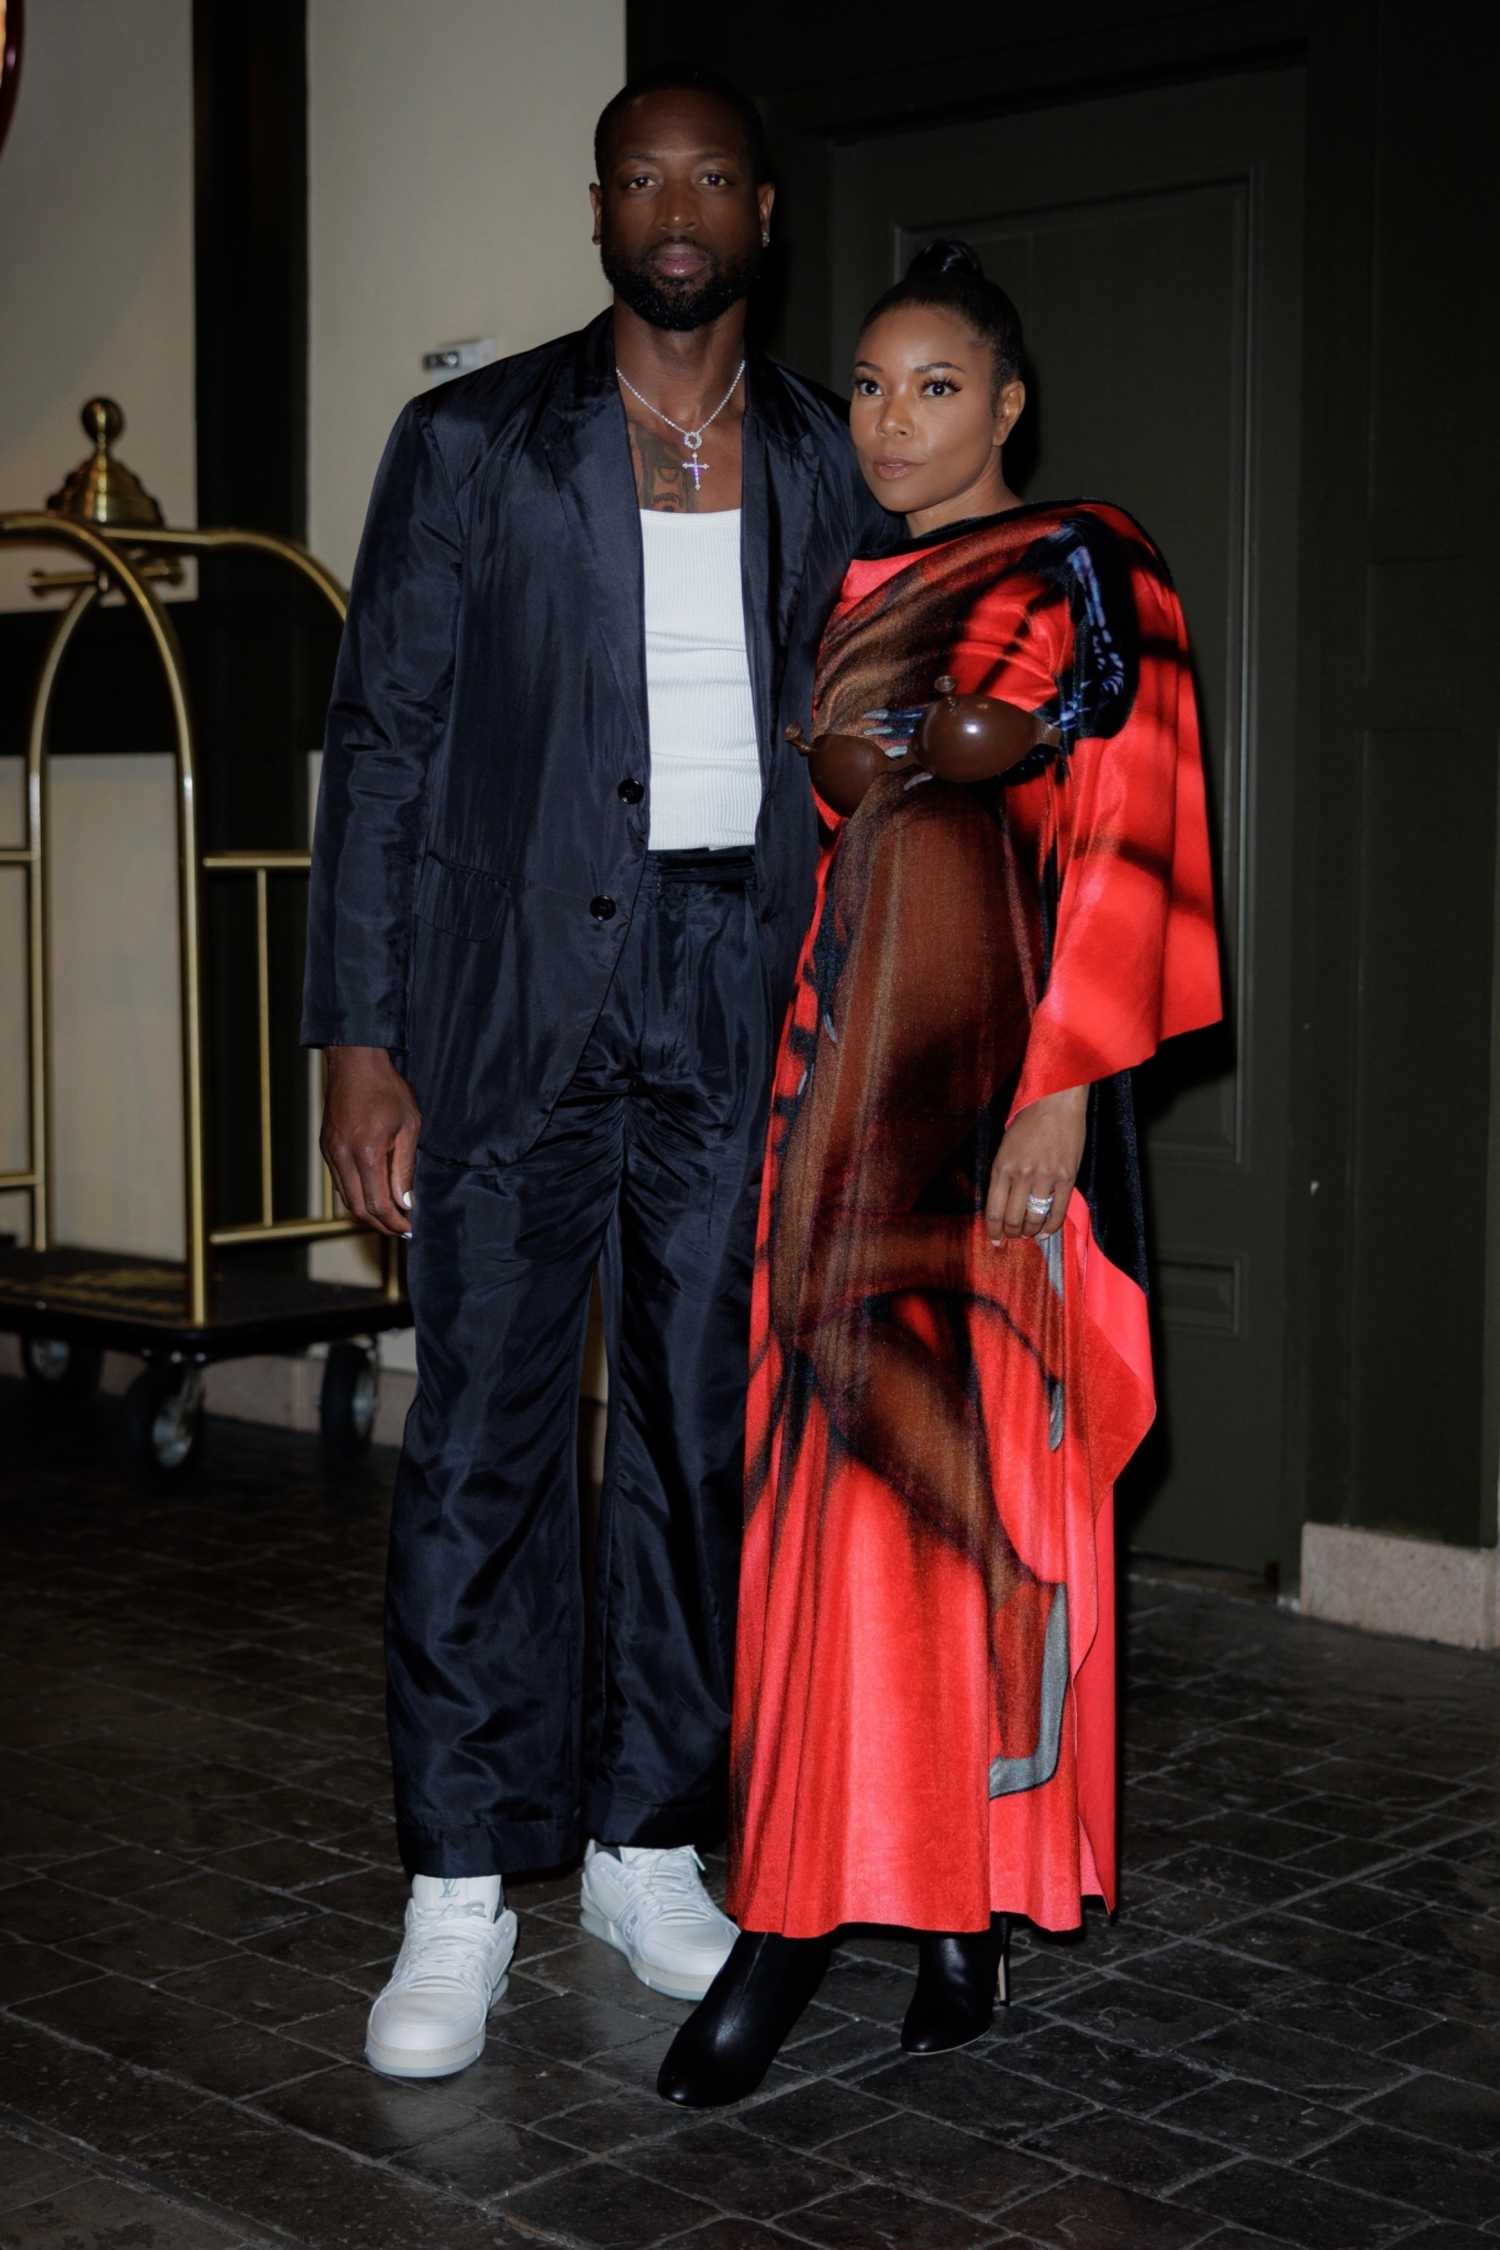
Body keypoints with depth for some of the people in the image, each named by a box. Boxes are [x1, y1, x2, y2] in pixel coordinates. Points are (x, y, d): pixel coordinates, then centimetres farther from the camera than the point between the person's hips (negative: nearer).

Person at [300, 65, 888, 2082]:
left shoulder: (830, 466, 9)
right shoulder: (471, 443, 2)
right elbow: (383, 745, -1)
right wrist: (360, 1039, -8)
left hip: (745, 1020, 3)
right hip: (520, 1014, -2)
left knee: (701, 1441, 9)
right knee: (483, 1444, -2)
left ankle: (650, 1845, 22)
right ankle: (463, 1896, 9)